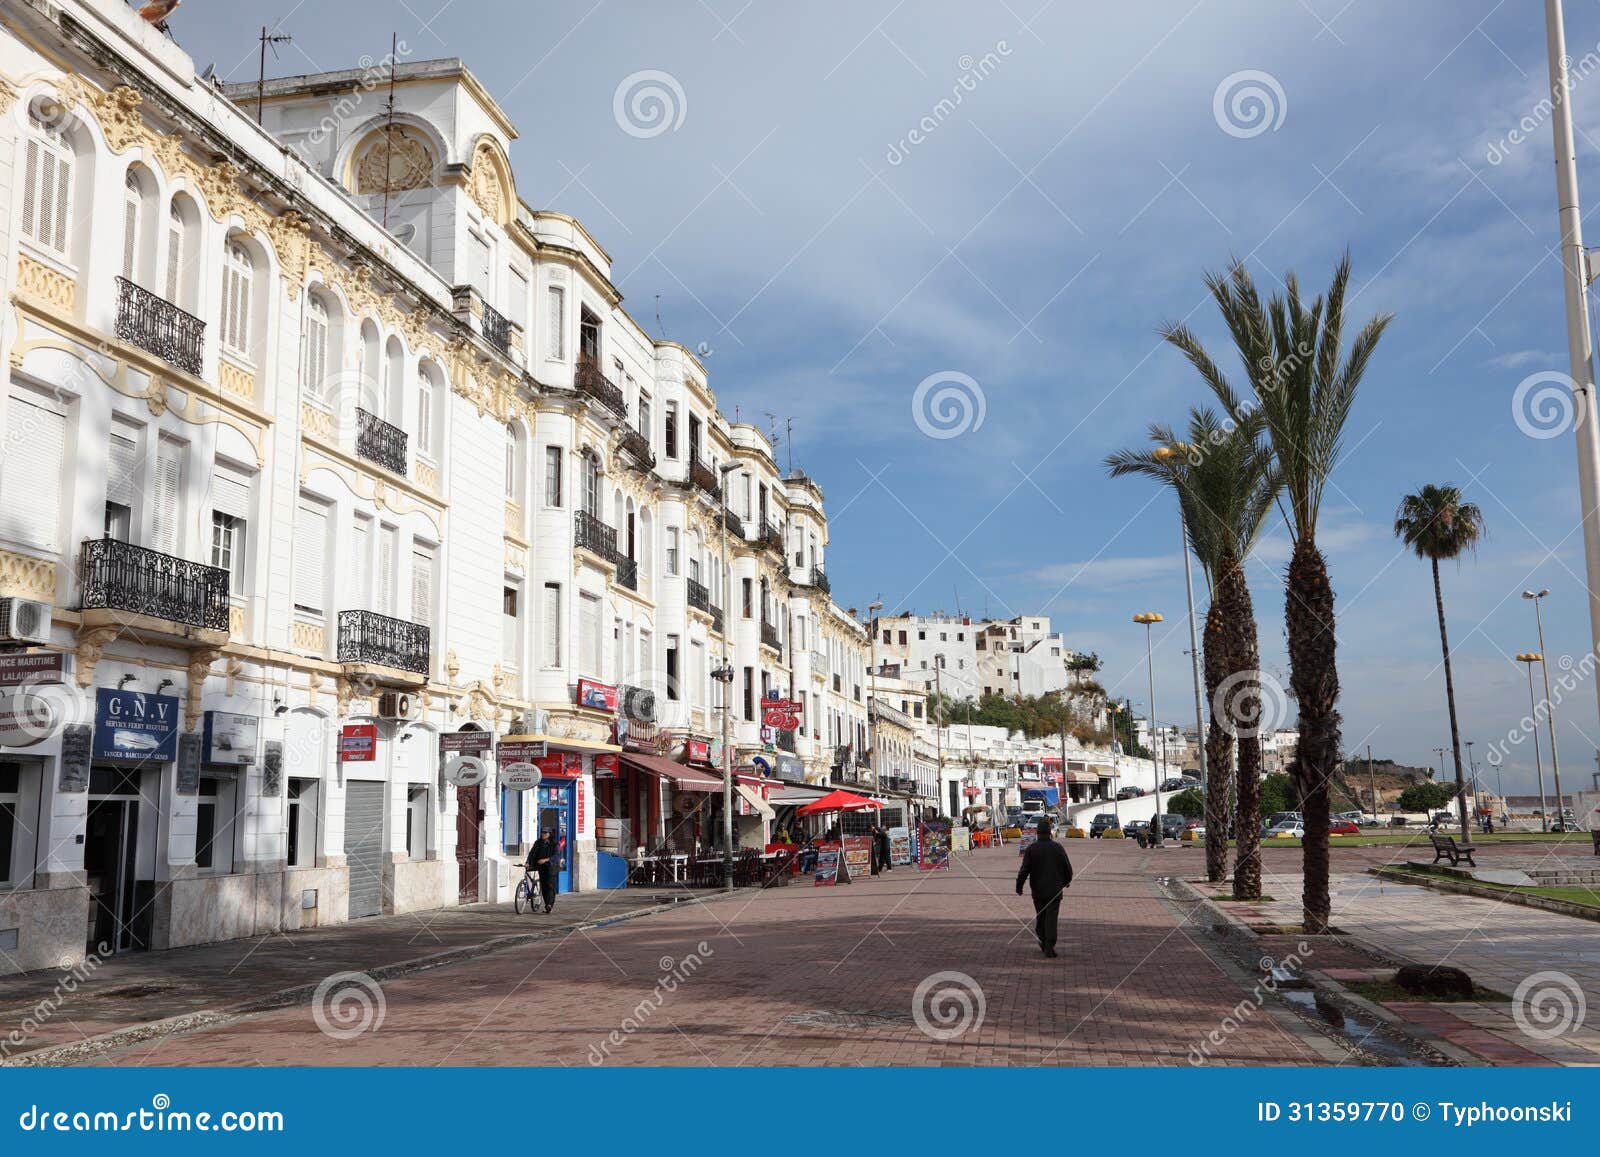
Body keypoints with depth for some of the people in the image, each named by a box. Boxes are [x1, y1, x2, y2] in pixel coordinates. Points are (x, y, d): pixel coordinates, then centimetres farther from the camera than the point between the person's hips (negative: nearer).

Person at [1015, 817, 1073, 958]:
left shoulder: (1031, 848, -8)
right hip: (1055, 889, -1)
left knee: (1040, 916, 16)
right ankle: (1049, 947, -7)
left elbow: (1024, 870, -10)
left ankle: (1043, 943, 26)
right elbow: (1067, 867, 1)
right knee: (1051, 917, -1)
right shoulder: (1058, 848, -6)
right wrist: (1067, 881, 21)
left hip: (1038, 890, 1)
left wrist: (1019, 887, 2)